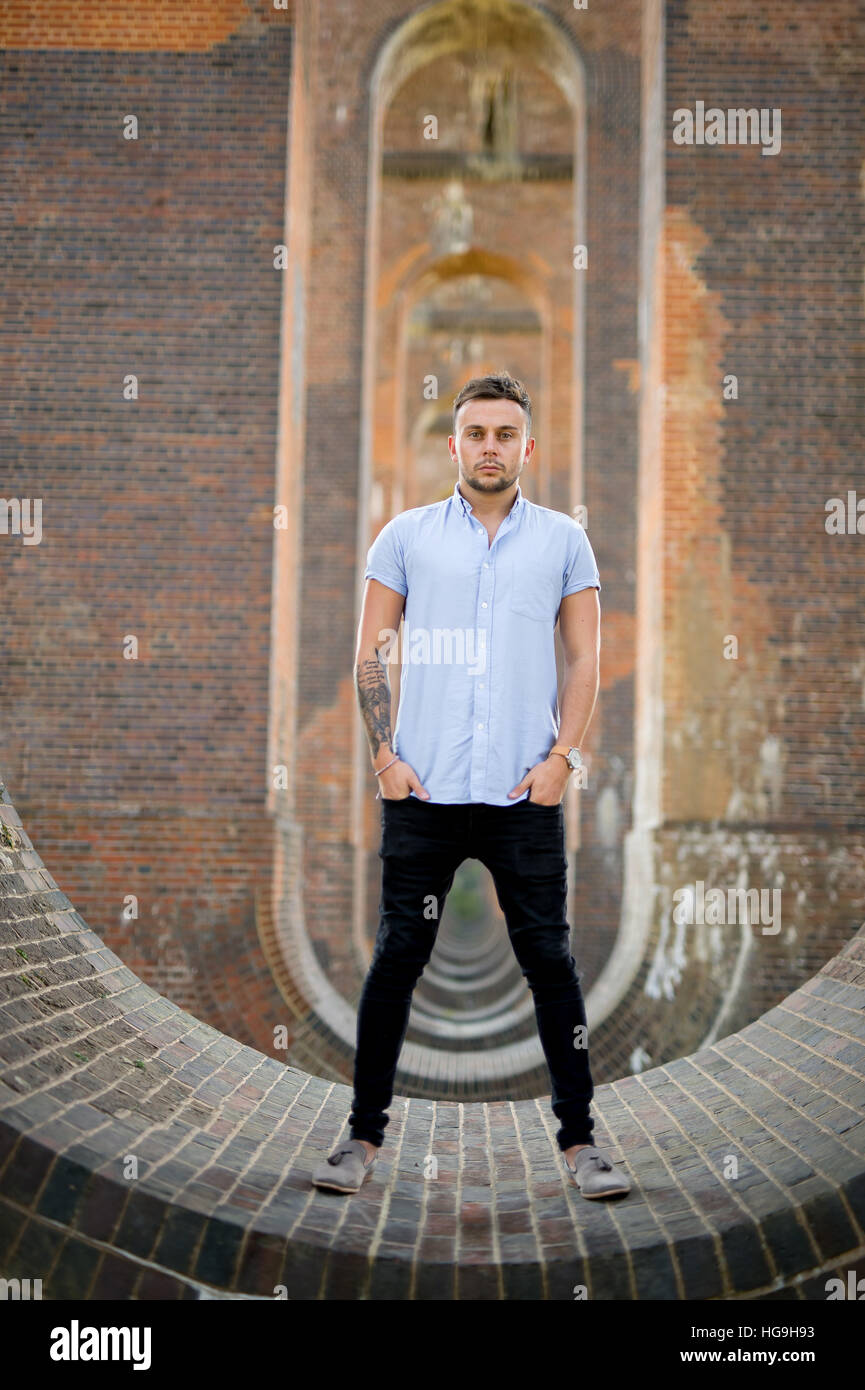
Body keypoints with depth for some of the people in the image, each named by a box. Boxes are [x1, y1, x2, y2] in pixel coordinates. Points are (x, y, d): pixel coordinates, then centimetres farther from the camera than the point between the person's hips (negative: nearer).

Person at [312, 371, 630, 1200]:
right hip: (422, 791, 0)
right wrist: (385, 756, -3)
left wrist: (562, 756, -5)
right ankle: (365, 1135, 15)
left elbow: (583, 659, 7)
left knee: (550, 961, 2)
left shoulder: (563, 541, 8)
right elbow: (371, 652, 6)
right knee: (397, 960, 4)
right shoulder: (405, 536, 7)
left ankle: (578, 1139, 13)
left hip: (526, 792, 0)